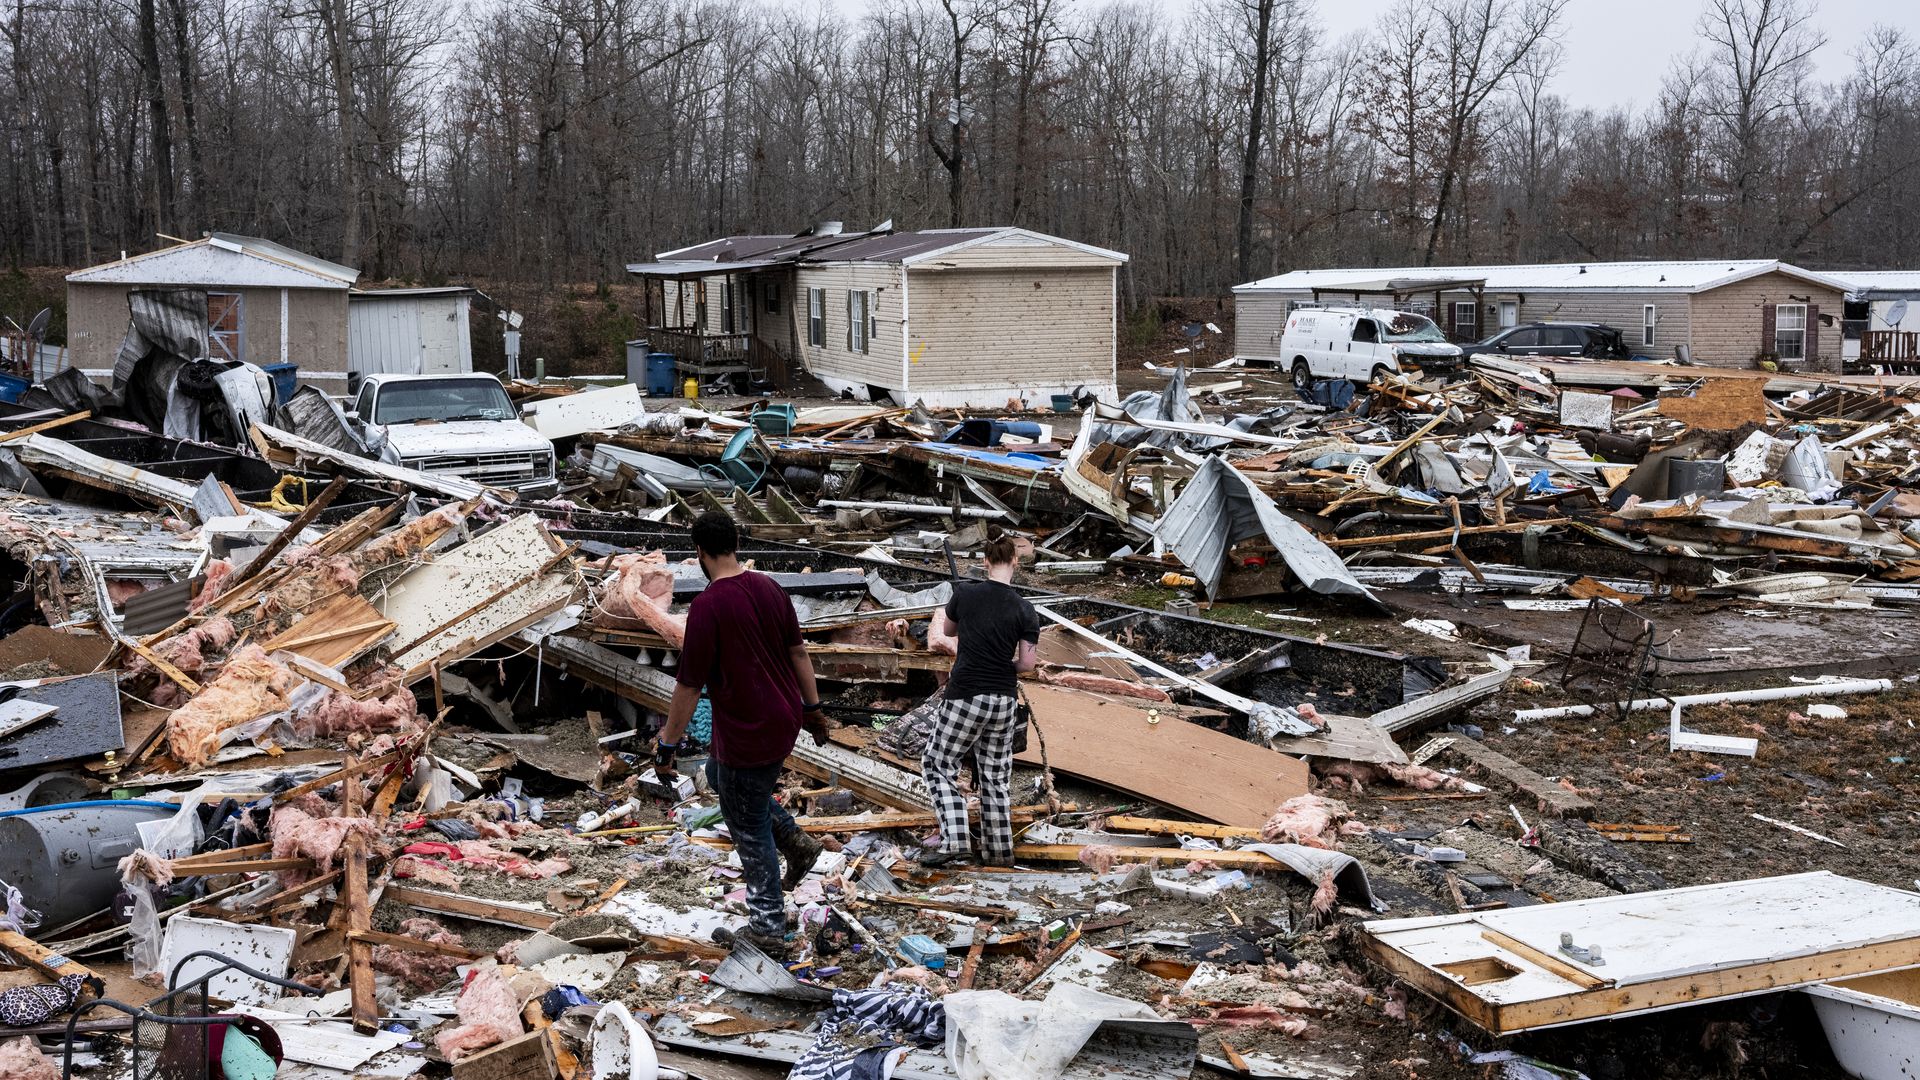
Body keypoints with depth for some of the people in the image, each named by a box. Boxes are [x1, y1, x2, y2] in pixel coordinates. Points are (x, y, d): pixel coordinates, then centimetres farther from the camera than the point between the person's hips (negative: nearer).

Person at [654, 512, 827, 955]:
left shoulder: (708, 606, -22)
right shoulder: (768, 587, 0)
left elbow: (690, 684, -18)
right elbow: (798, 651, 9)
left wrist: (668, 742, -8)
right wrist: (813, 707, 19)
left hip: (747, 734, -8)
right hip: (785, 719, 8)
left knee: (749, 829, 8)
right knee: (718, 774, 31)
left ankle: (768, 929, 19)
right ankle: (793, 839, 24)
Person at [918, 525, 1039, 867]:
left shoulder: (965, 593, -6)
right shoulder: (1025, 610, -4)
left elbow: (948, 630, 13)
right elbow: (1027, 663, -5)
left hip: (965, 696, -3)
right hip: (1003, 700, 3)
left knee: (938, 763, 10)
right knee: (995, 775, 15)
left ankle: (953, 840, -3)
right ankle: (999, 849, 20)